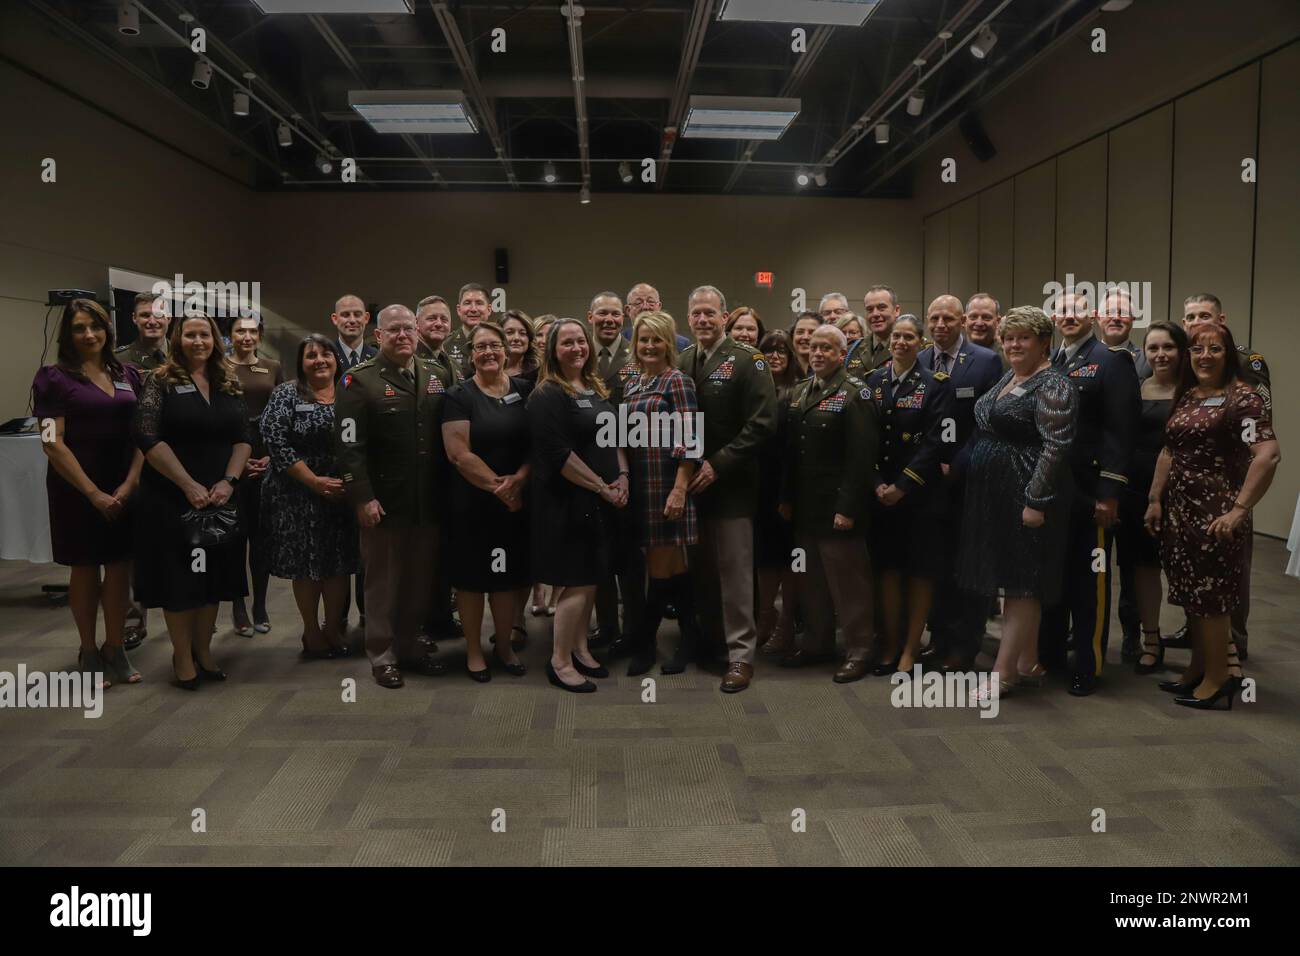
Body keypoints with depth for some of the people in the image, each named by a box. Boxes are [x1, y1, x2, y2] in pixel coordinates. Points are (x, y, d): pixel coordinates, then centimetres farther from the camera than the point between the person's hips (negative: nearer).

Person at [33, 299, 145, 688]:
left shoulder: (128, 375, 8)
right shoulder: (54, 378, -4)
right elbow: (53, 443, -9)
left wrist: (129, 484, -7)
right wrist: (93, 493, -14)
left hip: (124, 489, 3)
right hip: (77, 490, -3)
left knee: (120, 567, 6)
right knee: (85, 568, 6)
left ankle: (115, 650, 18)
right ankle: (88, 653, 19)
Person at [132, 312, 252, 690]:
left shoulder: (229, 383, 9)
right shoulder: (161, 381, -4)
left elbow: (243, 436, 7)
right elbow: (147, 437, -13)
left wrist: (228, 481, -9)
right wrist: (189, 485, -17)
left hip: (220, 497, 4)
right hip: (173, 498, -4)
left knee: (214, 574, 8)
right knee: (178, 574, 3)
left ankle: (203, 649, 22)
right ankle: (182, 655, 16)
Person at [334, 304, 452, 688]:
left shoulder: (439, 376, 10)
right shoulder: (361, 380, -4)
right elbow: (349, 444, -10)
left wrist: (449, 490, 5)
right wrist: (362, 497, -16)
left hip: (428, 501, 4)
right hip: (383, 502, -4)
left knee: (419, 579, 13)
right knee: (383, 580, 8)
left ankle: (409, 646, 28)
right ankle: (382, 656, 20)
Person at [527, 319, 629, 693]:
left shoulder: (596, 388, 14)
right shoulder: (547, 395, -12)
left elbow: (615, 437, 18)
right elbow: (559, 454, -20)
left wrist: (622, 477, 1)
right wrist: (601, 486, -16)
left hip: (600, 501, 8)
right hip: (568, 501, -8)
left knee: (590, 578, 13)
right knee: (577, 581, -4)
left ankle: (579, 649, 27)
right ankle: (560, 662, 9)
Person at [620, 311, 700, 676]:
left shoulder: (678, 381, -6)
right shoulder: (631, 384, 15)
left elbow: (687, 440, -12)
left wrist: (679, 489, -18)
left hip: (668, 481, -6)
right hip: (639, 482, 7)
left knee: (660, 566, -1)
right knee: (672, 564, 11)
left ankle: (643, 645, 9)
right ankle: (689, 638, 22)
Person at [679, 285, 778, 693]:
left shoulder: (747, 360, -7)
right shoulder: (681, 361, 8)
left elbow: (762, 423, -13)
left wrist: (718, 465, -16)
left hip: (731, 483, -5)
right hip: (691, 482, 5)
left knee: (734, 570, 0)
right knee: (701, 567, 14)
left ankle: (741, 654, 10)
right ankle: (708, 638, 30)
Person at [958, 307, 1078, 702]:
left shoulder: (1052, 385, -13)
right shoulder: (1008, 377, 14)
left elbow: (1056, 446, -20)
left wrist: (1036, 501, -23)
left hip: (1026, 495, -9)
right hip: (993, 493, 9)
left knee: (1020, 582, -3)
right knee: (1011, 577, 13)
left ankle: (1003, 673, 1)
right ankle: (1028, 662, 23)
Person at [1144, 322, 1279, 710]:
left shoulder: (1243, 397, -11)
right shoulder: (1185, 397, 11)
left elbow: (1268, 455, -21)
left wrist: (1240, 509, -22)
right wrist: (1155, 500, 10)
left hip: (1215, 515, -7)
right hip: (1178, 511, 7)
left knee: (1210, 598, 2)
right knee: (1191, 594, 15)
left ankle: (1218, 679, 16)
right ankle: (1197, 670, 28)